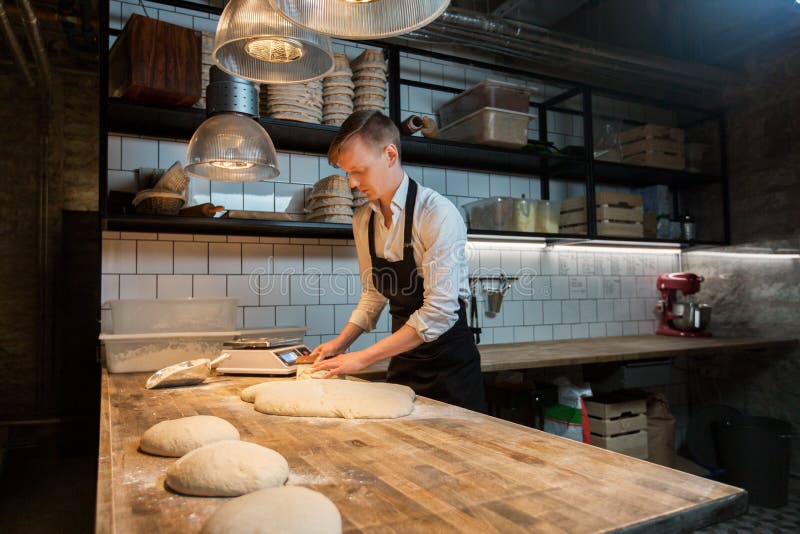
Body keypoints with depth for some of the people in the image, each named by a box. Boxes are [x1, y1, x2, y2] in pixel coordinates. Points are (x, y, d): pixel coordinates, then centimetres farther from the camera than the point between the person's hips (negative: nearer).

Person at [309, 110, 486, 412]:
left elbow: (439, 313, -24)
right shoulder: (363, 221, 2)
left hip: (449, 363, -6)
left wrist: (363, 358, -21)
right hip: (402, 359, 6)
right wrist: (341, 342, 0)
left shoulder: (438, 215, -20)